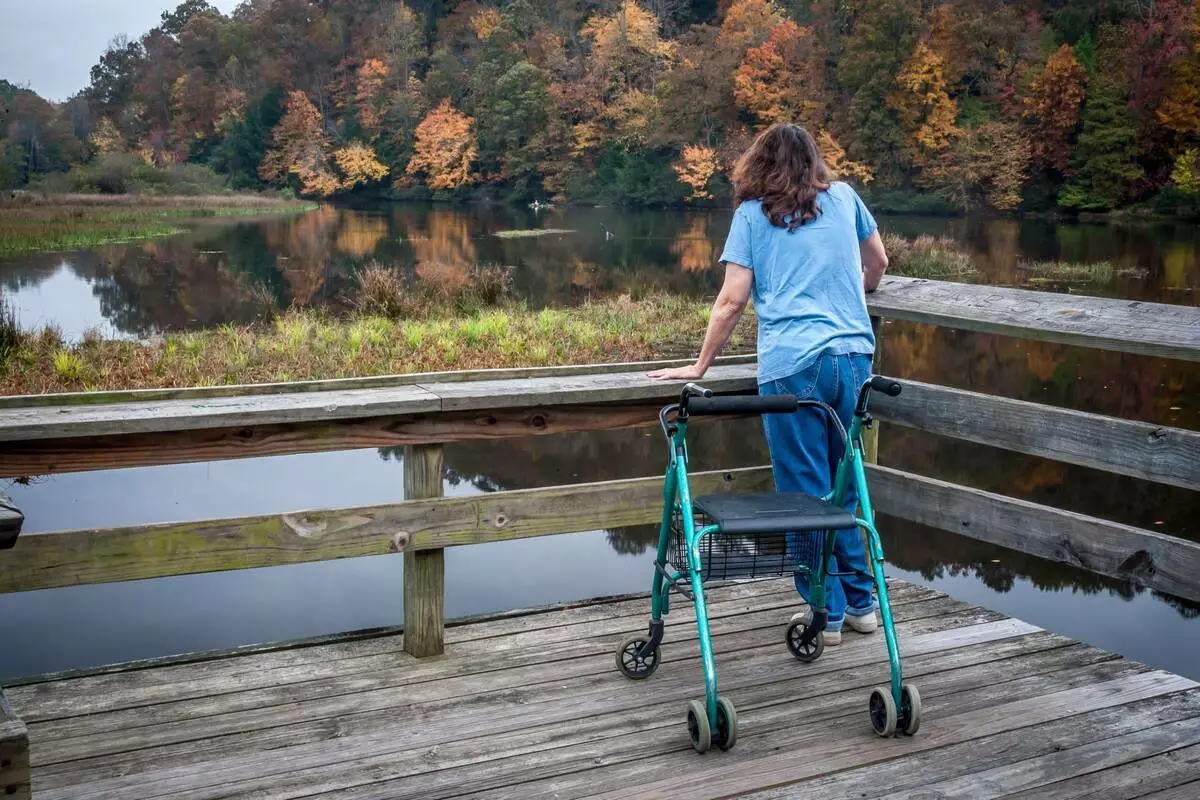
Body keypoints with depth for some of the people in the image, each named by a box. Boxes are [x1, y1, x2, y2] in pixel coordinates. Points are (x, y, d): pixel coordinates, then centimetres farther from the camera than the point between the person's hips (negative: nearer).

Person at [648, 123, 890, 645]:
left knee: (805, 492, 5)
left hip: (792, 364, -3)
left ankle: (827, 613, 11)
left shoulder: (752, 212, 6)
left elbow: (732, 301, 0)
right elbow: (878, 264, 29)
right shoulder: (843, 197, 15)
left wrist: (701, 365, 8)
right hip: (854, 354, 4)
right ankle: (860, 602, 21)